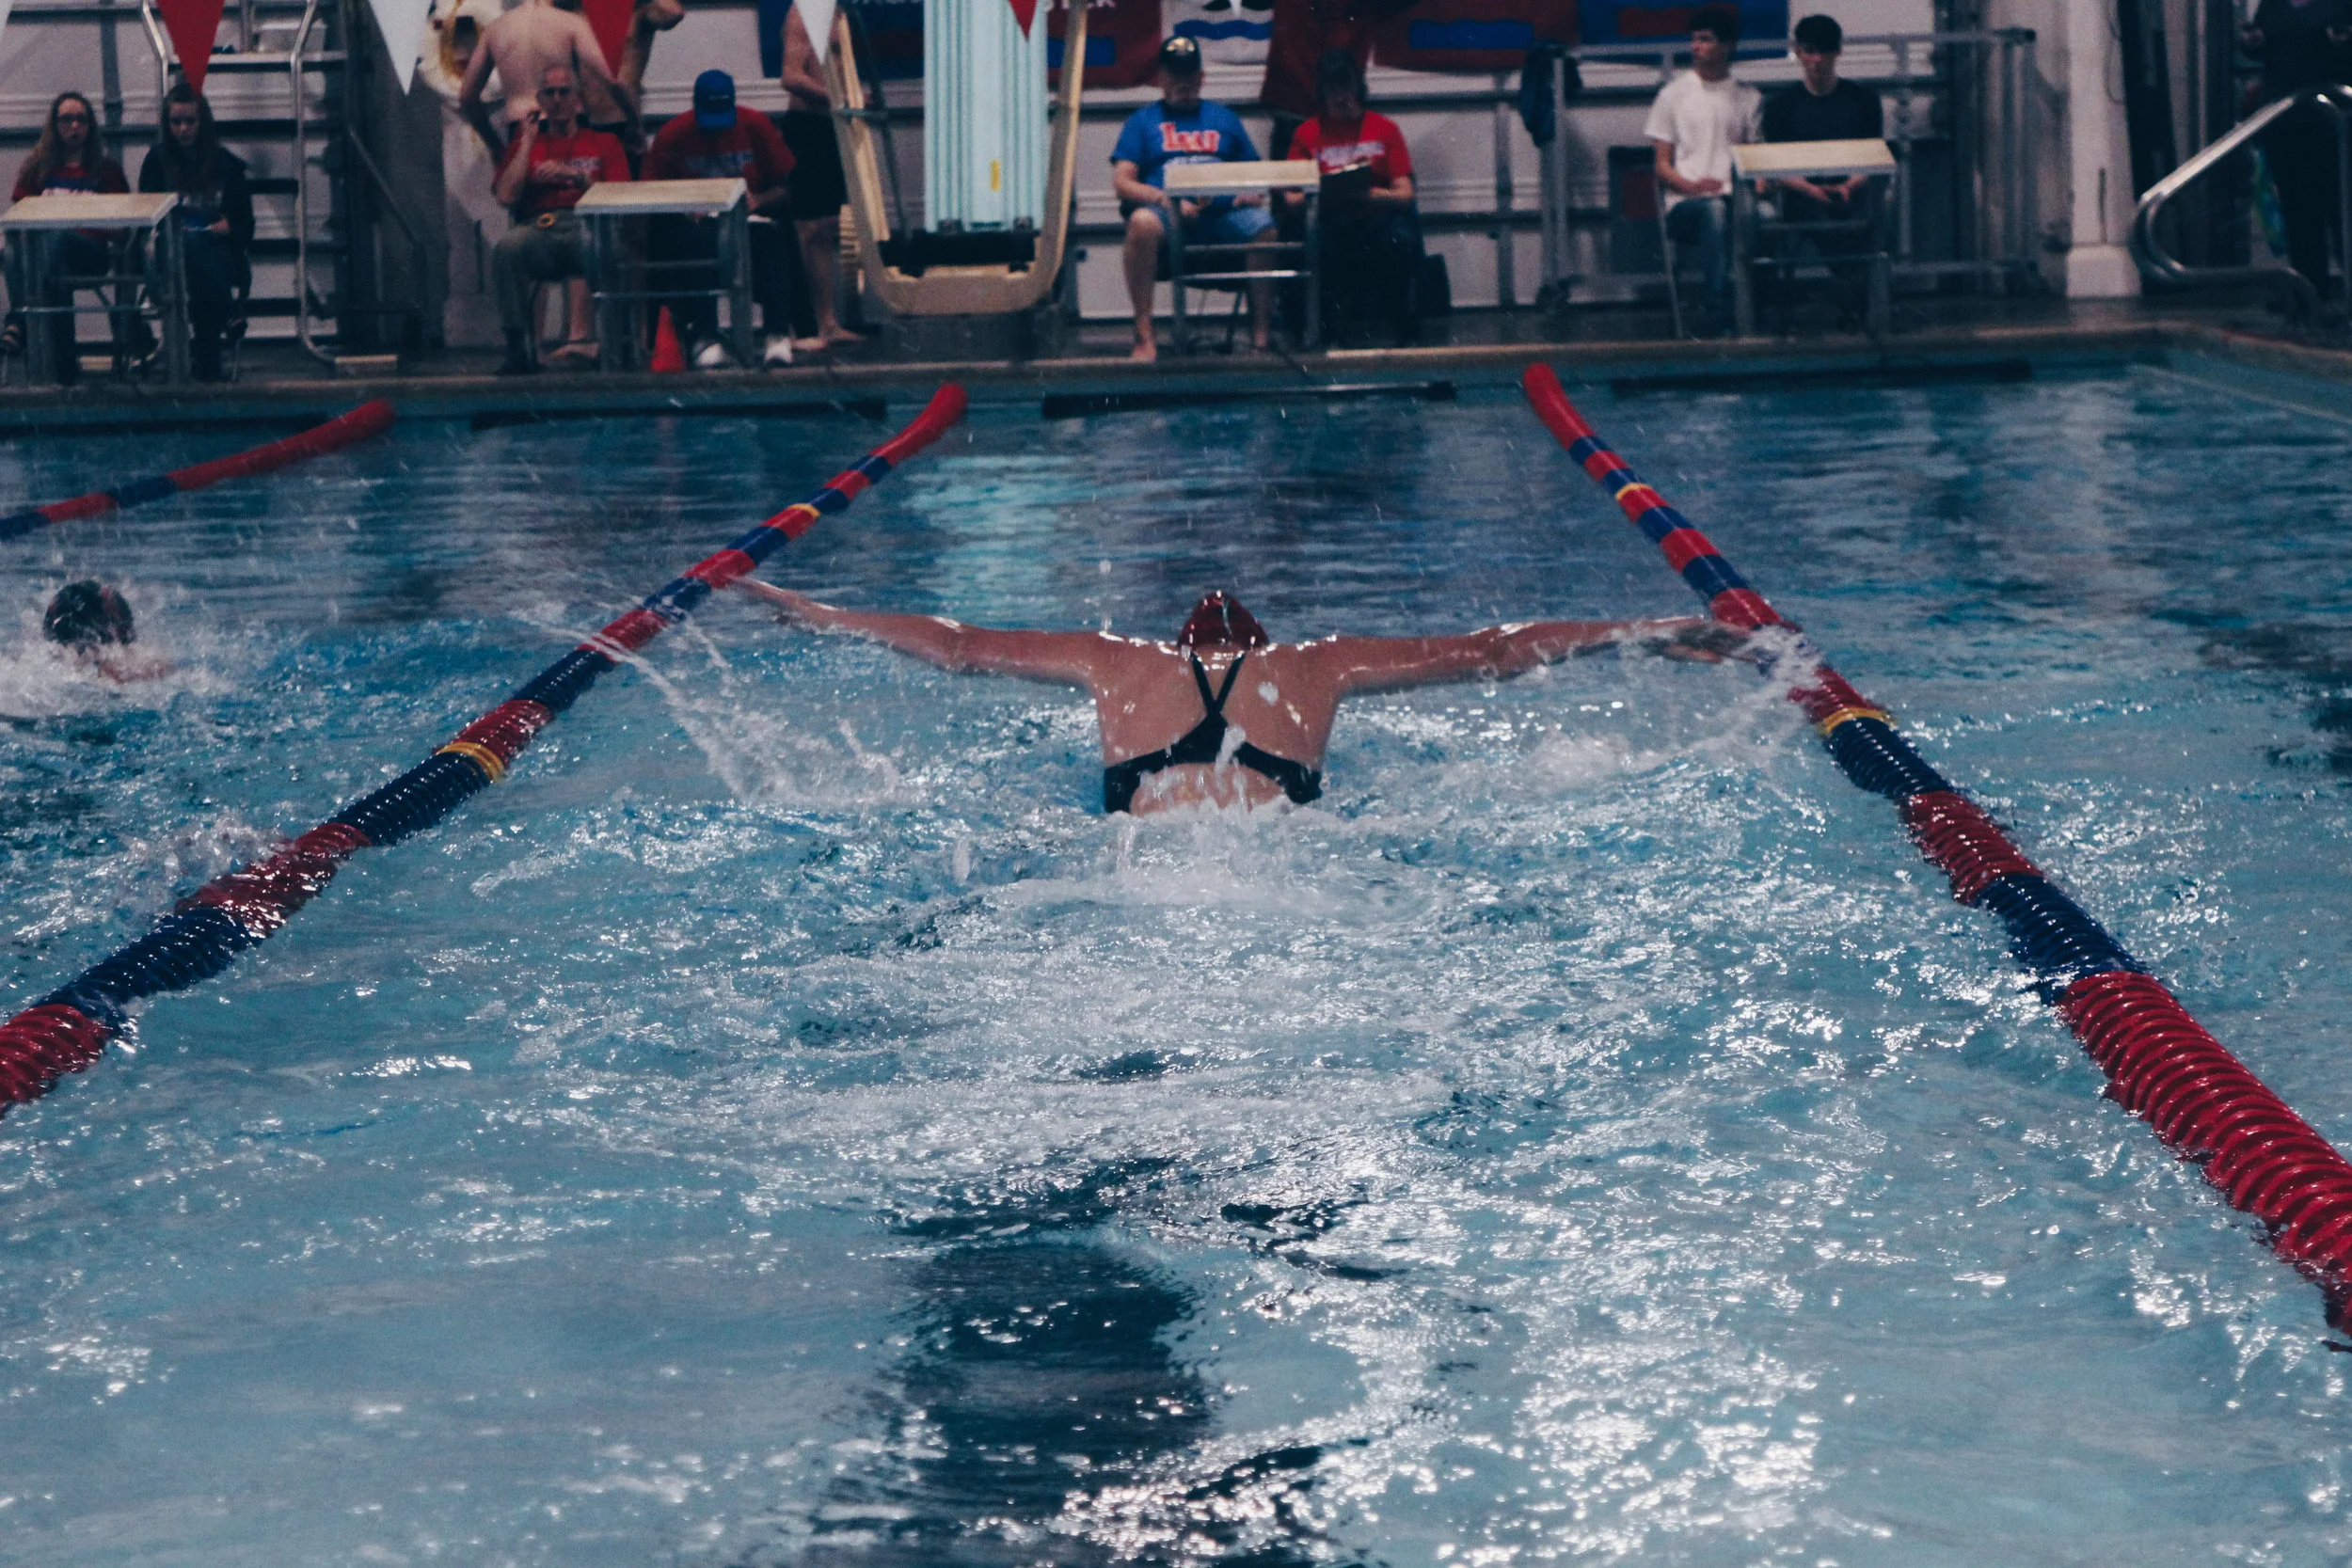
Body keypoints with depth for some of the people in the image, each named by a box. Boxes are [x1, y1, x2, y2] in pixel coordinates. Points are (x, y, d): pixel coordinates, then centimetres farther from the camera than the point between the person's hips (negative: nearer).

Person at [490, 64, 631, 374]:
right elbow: (506, 197, 9)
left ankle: (581, 335, -46)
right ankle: (517, 346, -36)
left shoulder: (603, 142, 24)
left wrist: (574, 175, -3)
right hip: (538, 229, 1)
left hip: (585, 224, -1)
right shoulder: (524, 144, 27)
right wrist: (527, 143, 15)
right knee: (507, 246, -36)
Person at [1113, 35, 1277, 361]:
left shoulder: (1224, 118, 27)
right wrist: (1166, 200, -13)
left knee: (1262, 224, -32)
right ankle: (1144, 338, -35)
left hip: (1222, 214, 2)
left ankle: (1260, 335, -29)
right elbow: (1122, 182, 6)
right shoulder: (1144, 120, 19)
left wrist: (1251, 194, -3)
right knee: (1143, 221, -38)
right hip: (1169, 218, -2)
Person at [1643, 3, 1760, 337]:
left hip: (1737, 196, 1)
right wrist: (1690, 186, -13)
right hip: (1684, 205, -1)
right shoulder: (1673, 95, 13)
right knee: (1714, 209, -40)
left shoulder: (1749, 99, 19)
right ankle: (1720, 306, -47)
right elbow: (1661, 164, 8)